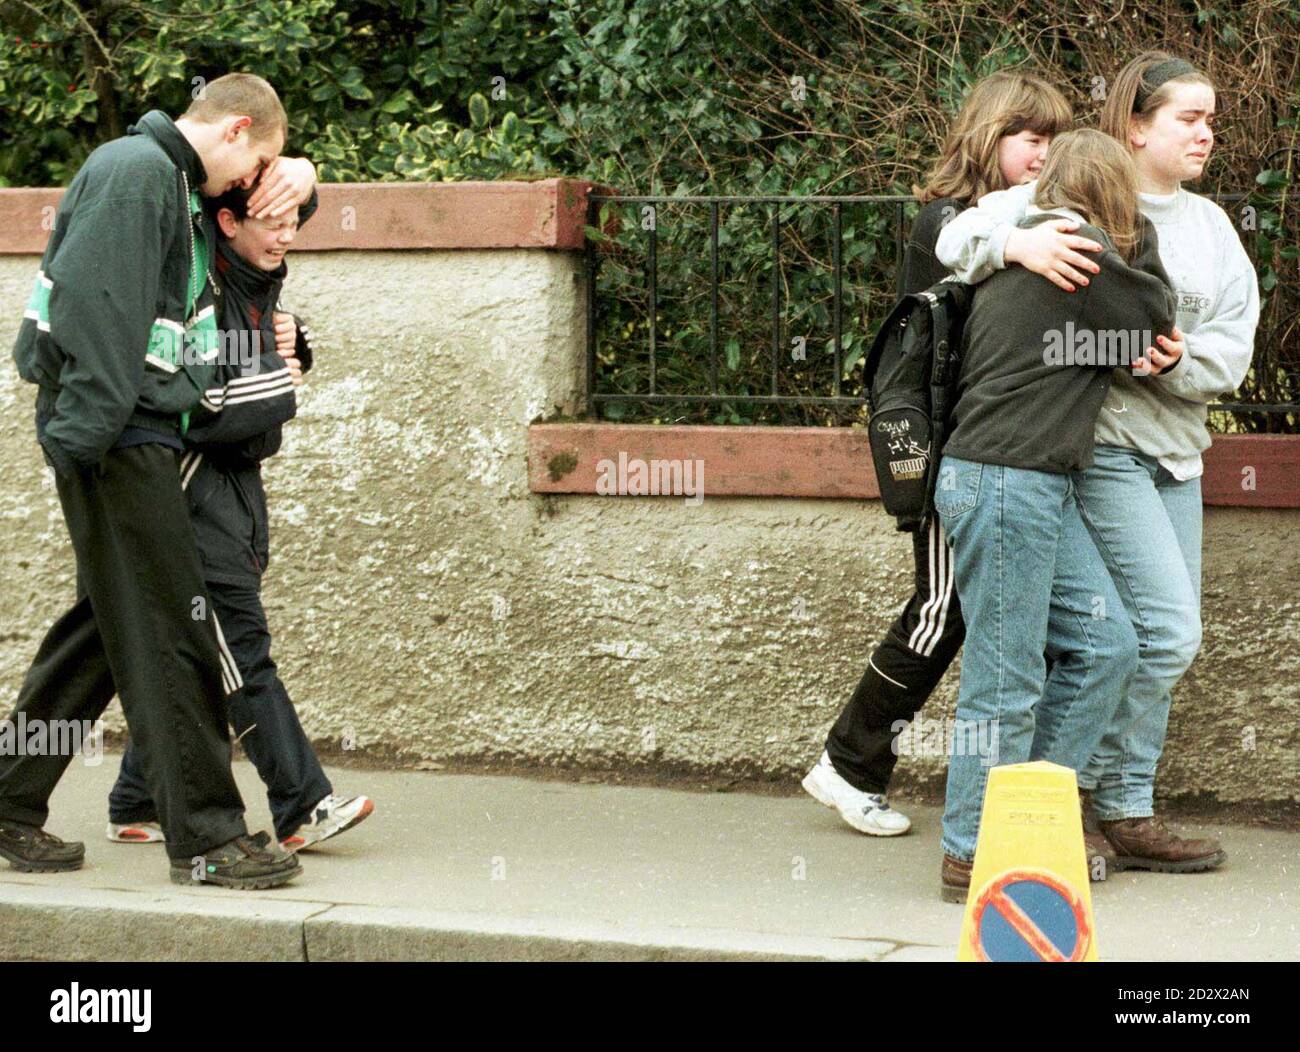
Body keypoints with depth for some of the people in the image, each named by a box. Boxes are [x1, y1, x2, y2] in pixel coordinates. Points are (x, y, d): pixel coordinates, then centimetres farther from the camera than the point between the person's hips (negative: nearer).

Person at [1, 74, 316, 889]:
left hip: (141, 436, 10)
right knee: (172, 631, -9)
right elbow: (92, 303, -19)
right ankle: (206, 838, -7)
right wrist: (89, 431, -24)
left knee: (107, 625, 12)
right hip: (117, 438, -10)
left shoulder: (181, 186, 20)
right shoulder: (135, 170, -10)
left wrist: (292, 177, 17)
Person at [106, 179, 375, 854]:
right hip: (194, 477, -10)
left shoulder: (257, 283, 12)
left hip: (239, 476, 10)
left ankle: (136, 806, 17)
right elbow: (196, 409, -24)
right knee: (241, 644, -11)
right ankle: (302, 807, -15)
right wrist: (278, 388, -13)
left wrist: (290, 348, 4)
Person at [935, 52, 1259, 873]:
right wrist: (1016, 243, -36)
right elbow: (956, 240, -14)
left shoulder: (1210, 226, 12)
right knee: (1166, 629, -13)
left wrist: (1178, 361, -17)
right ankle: (1124, 810, 0)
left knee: (1166, 635, 11)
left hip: (1174, 450, 8)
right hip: (1100, 445, -8)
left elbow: (1234, 347, 5)